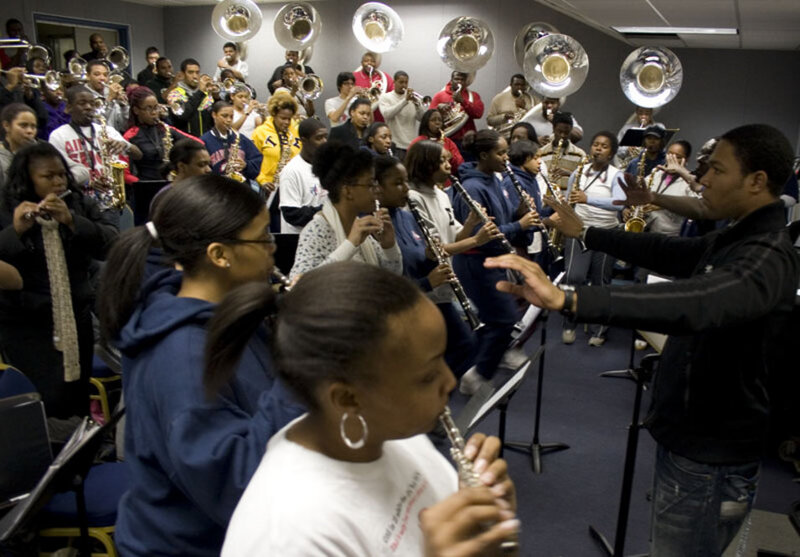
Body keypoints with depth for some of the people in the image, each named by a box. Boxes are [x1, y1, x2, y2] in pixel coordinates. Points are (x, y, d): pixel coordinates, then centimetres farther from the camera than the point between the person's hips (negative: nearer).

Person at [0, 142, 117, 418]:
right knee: (51, 403, -12)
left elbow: (111, 244, -9)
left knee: (79, 399, 9)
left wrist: (72, 220, -22)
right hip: (25, 325, -3)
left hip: (76, 318, 3)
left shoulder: (81, 206, 5)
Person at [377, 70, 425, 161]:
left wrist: (416, 103, -15)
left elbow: (422, 118, 2)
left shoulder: (413, 98, 12)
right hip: (396, 146, -3)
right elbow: (387, 114, -16)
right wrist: (405, 100, -19)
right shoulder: (385, 97, 4)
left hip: (412, 145, 4)